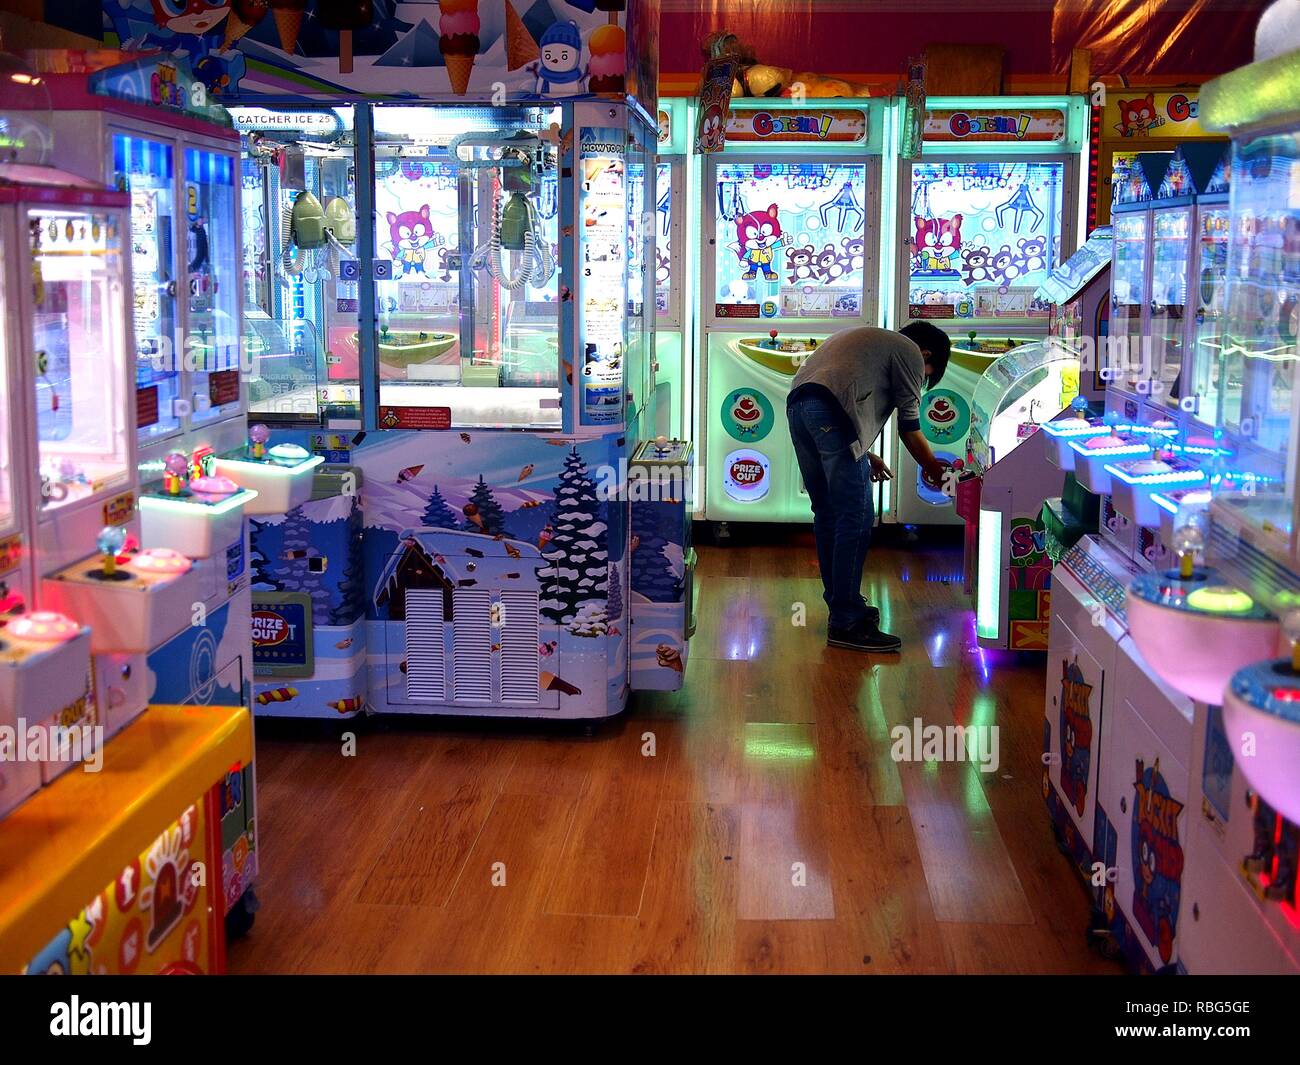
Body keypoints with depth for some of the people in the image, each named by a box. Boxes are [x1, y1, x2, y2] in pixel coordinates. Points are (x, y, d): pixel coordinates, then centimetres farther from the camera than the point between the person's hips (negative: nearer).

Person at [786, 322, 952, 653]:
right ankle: (845, 624, -5)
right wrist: (932, 467, 26)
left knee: (827, 514, 17)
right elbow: (909, 427, 11)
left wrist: (866, 456, 42)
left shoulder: (870, 340, 37)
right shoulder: (910, 353, 12)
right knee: (856, 519, -6)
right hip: (832, 415, -9)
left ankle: (842, 604, 26)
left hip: (797, 403, 9)